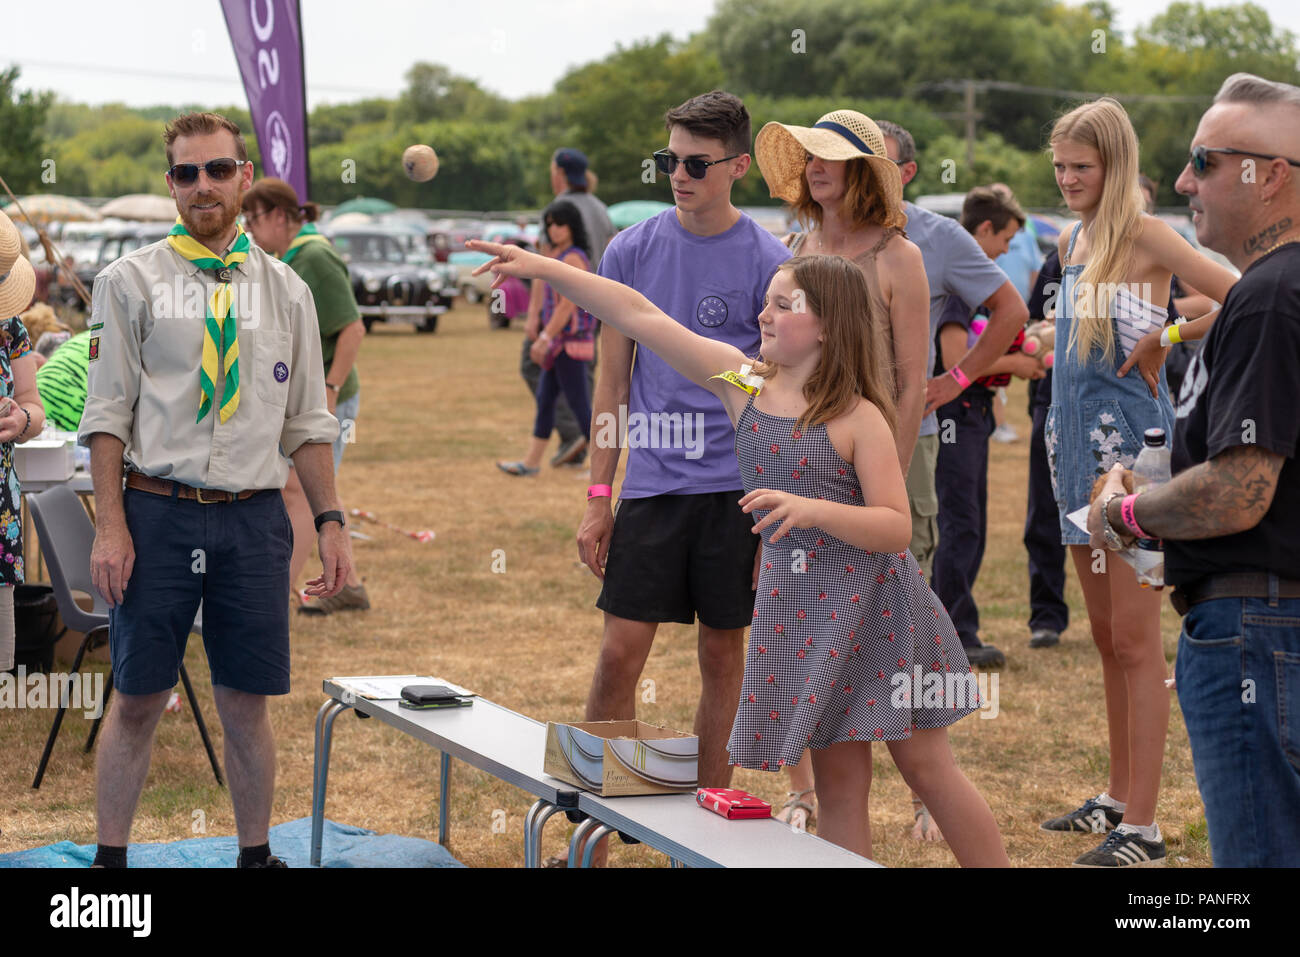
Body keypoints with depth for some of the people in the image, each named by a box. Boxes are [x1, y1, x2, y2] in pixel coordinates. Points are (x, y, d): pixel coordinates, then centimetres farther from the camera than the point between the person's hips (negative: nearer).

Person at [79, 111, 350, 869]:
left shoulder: (287, 290, 10)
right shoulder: (132, 281, 2)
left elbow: (309, 422, 12)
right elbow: (108, 412, 0)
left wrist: (331, 521, 4)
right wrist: (111, 527, -7)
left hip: (254, 518, 2)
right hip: (158, 513, -2)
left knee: (247, 704, 8)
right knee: (138, 701, 5)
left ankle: (256, 854, 21)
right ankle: (110, 856, 16)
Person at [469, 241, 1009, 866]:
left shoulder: (858, 416, -10)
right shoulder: (744, 381, 2)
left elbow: (897, 529, -15)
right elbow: (641, 317, -1)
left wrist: (809, 510, -30)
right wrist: (542, 268, -4)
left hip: (875, 601, -4)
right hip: (796, 601, 4)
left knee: (925, 764, 2)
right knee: (838, 781, 6)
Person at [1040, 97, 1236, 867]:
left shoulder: (1144, 236, -11)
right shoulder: (1071, 241, 13)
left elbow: (1243, 297, -19)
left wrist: (1168, 337, -14)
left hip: (1132, 443, -8)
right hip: (1078, 442, 8)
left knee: (1136, 640, -7)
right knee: (1107, 636, 15)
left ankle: (1143, 827, -3)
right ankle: (1120, 796, 25)